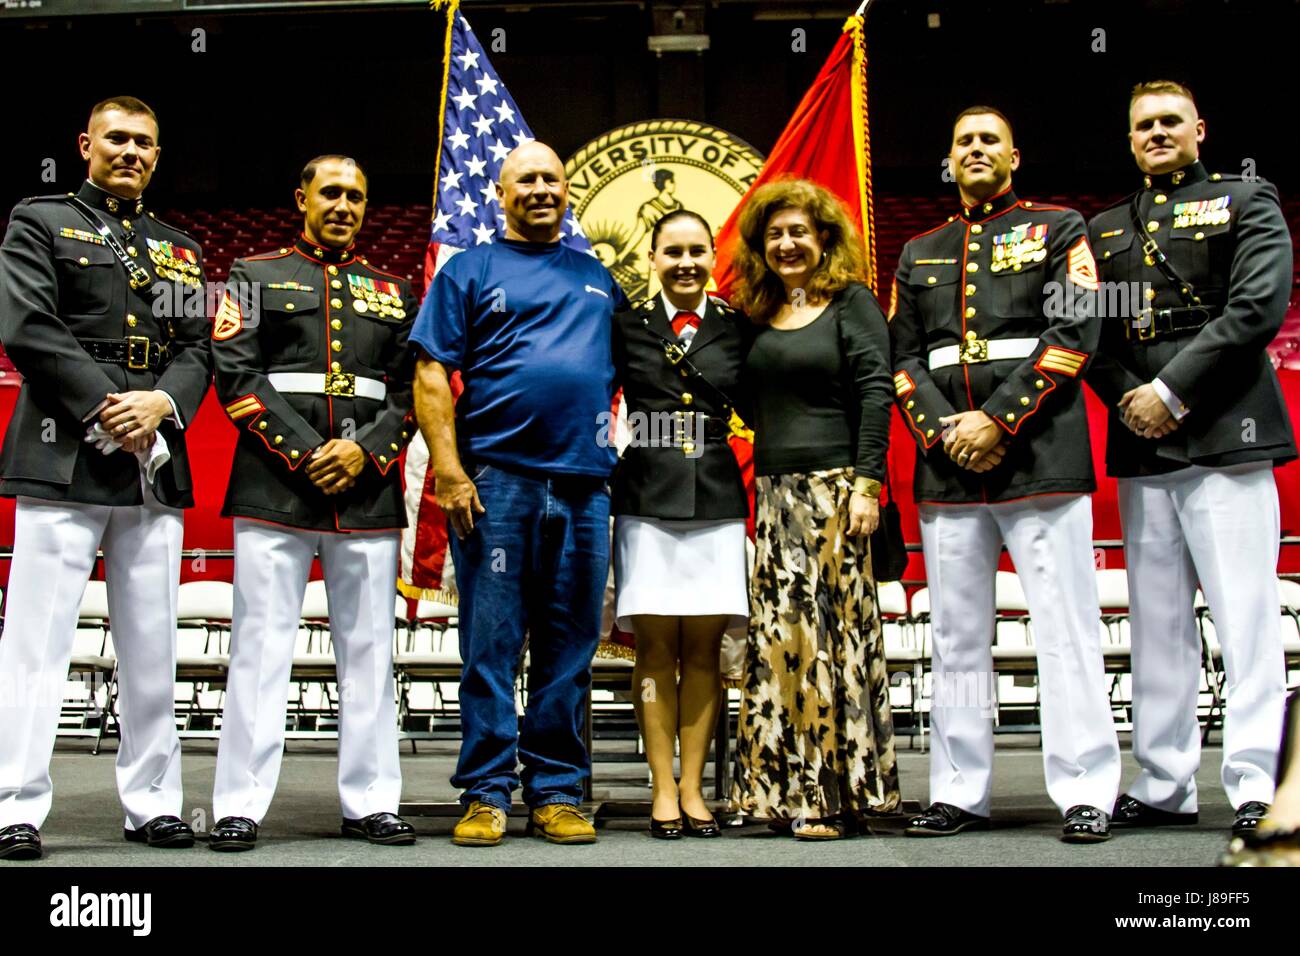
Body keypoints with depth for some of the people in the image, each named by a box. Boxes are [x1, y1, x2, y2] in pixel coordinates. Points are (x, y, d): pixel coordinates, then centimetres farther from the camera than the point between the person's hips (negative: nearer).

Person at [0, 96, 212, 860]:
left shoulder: (180, 248, 21)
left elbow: (199, 348, 12)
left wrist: (162, 404, -9)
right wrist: (106, 411, -13)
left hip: (155, 467, 5)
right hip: (65, 460, -4)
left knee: (152, 649, 6)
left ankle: (154, 803, 14)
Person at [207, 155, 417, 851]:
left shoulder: (394, 293, 16)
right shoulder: (255, 277, 9)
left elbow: (410, 391, 10)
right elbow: (236, 376, -2)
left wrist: (365, 452, -8)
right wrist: (306, 454, -11)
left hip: (369, 493, 3)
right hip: (275, 492, -2)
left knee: (368, 649, 5)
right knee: (261, 647, -2)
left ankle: (370, 801, 13)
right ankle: (240, 806, 4)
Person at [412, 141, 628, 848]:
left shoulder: (599, 277, 18)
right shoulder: (470, 271, 7)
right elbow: (431, 374, 0)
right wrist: (449, 470, -11)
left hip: (584, 484, 3)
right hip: (496, 480, -3)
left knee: (569, 648, 6)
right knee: (491, 644, -1)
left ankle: (556, 794, 14)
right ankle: (486, 794, 8)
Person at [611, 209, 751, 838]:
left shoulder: (738, 329, 9)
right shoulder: (626, 327, 6)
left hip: (717, 502, 1)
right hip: (647, 499, -1)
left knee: (703, 650, 4)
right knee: (656, 649, 1)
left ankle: (692, 788, 12)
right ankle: (662, 791, 9)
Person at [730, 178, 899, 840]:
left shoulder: (851, 302, 1)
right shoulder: (758, 315, 16)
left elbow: (875, 392, -8)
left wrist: (867, 483, -15)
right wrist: (758, 485, 7)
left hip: (833, 487, -5)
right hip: (773, 492, 5)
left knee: (828, 629, -6)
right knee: (779, 638, 3)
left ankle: (834, 793, 3)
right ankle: (788, 791, 10)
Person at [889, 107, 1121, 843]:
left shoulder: (1058, 229, 8)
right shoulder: (920, 254, 19)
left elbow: (1076, 332, -4)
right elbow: (903, 358, 12)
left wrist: (997, 419, -12)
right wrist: (945, 430, -5)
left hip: (1041, 461, -4)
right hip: (947, 473, 4)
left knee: (1067, 632, -3)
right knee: (958, 639, 6)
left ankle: (1086, 794, 4)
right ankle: (961, 794, 14)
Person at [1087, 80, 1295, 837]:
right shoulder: (1105, 229, 20)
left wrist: (1171, 393, -13)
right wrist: (1125, 397, -7)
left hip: (1222, 434, -4)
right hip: (1141, 446, 5)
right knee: (1157, 625, 7)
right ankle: (1165, 787, 13)